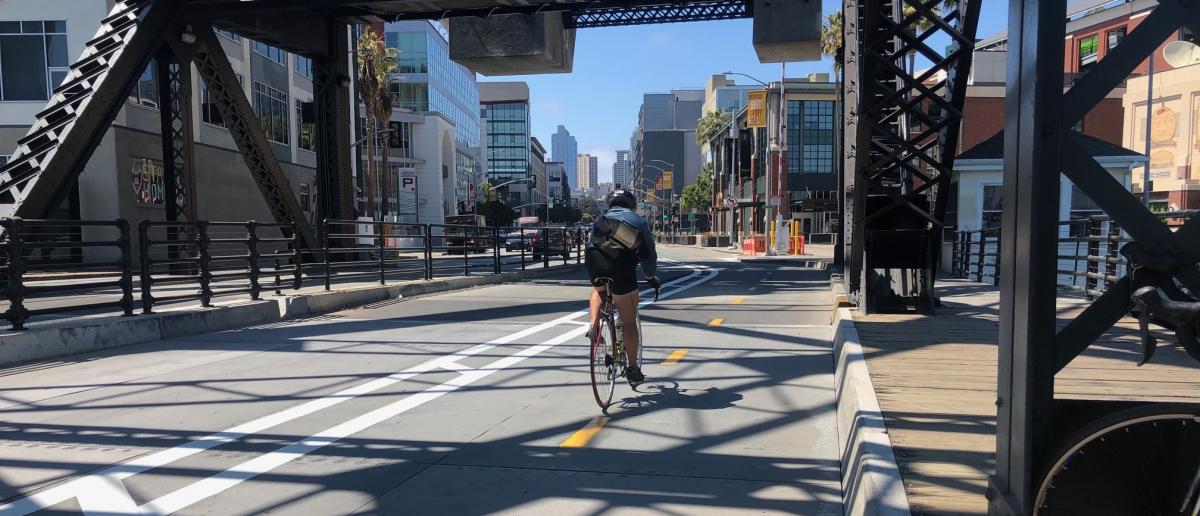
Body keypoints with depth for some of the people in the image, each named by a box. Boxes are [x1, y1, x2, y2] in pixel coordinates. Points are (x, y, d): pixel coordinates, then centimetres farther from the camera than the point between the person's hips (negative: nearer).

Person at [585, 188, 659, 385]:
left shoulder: (601, 220, 35)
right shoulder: (638, 221, 29)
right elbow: (649, 253, 28)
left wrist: (595, 275, 53)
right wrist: (651, 276, 45)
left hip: (593, 260, 3)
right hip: (621, 261, -3)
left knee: (598, 289, 38)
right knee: (629, 320, 8)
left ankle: (593, 326, 17)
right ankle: (632, 369, 12)